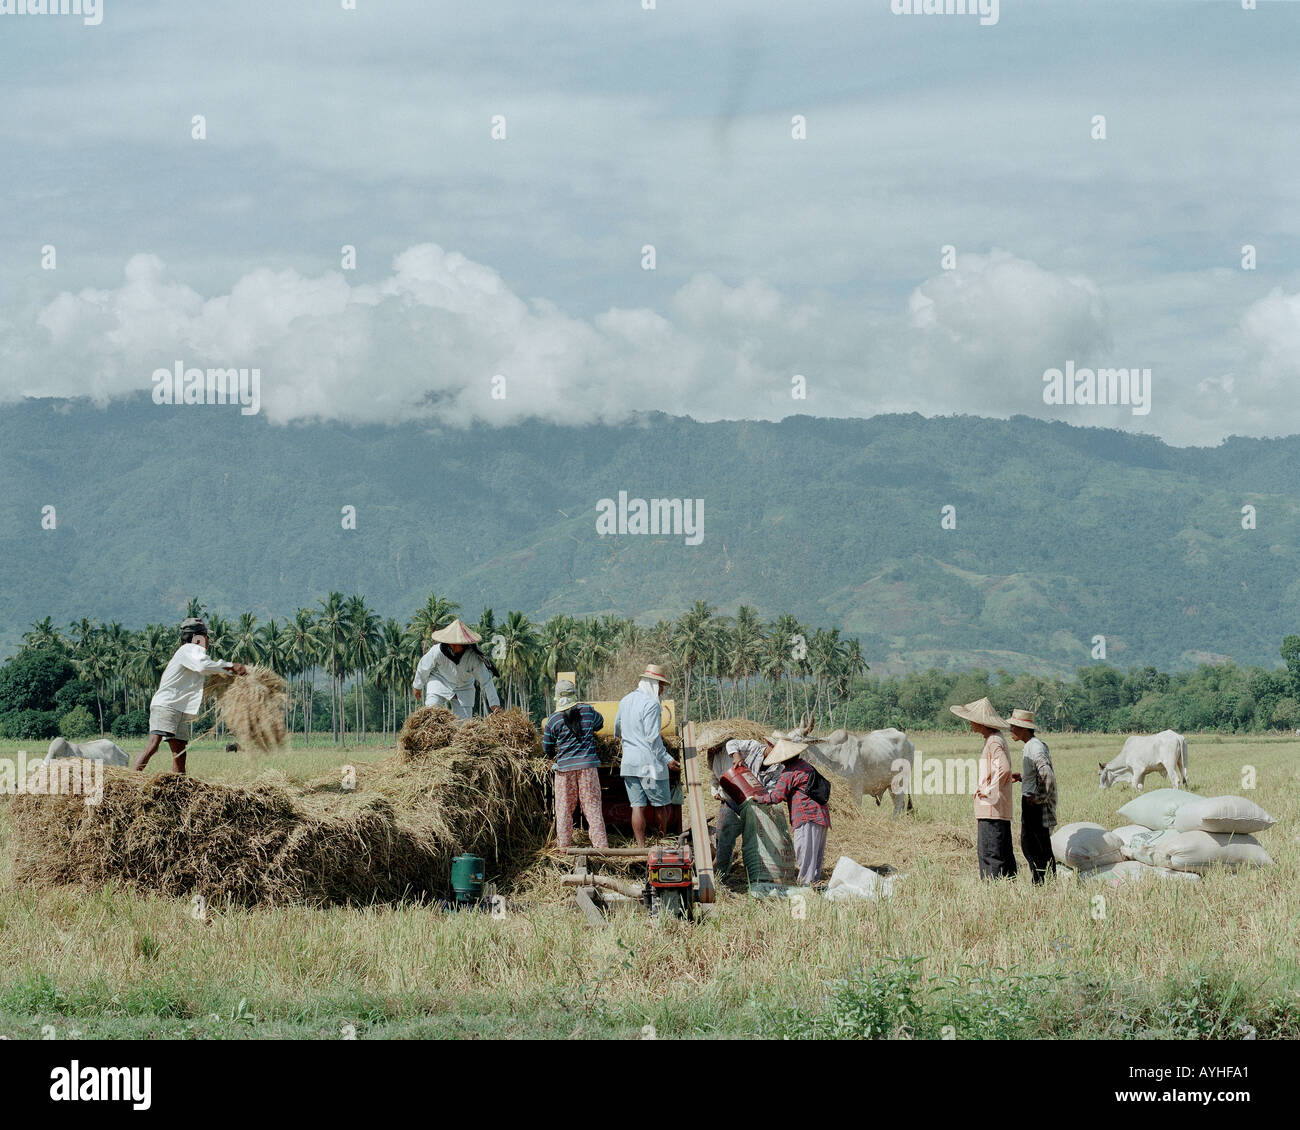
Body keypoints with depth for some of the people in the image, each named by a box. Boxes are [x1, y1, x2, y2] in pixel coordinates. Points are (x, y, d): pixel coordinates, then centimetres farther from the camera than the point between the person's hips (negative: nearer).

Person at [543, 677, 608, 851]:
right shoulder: (588, 710, 0)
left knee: (564, 807, 10)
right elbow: (599, 723, 22)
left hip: (565, 767, -1)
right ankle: (601, 844, 2)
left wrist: (553, 755, 30)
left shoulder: (553, 720, -3)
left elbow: (547, 748, 7)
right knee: (592, 805, 5)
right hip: (588, 765, 1)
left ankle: (564, 844, 15)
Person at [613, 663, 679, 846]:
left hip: (628, 763, 7)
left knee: (637, 806, 3)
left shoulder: (625, 700, 13)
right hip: (649, 763, -7)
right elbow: (653, 738, -17)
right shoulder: (651, 704, -13)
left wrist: (620, 738, 53)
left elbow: (617, 726, 31)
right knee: (660, 804, 7)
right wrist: (667, 759, -9)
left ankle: (641, 846, 0)